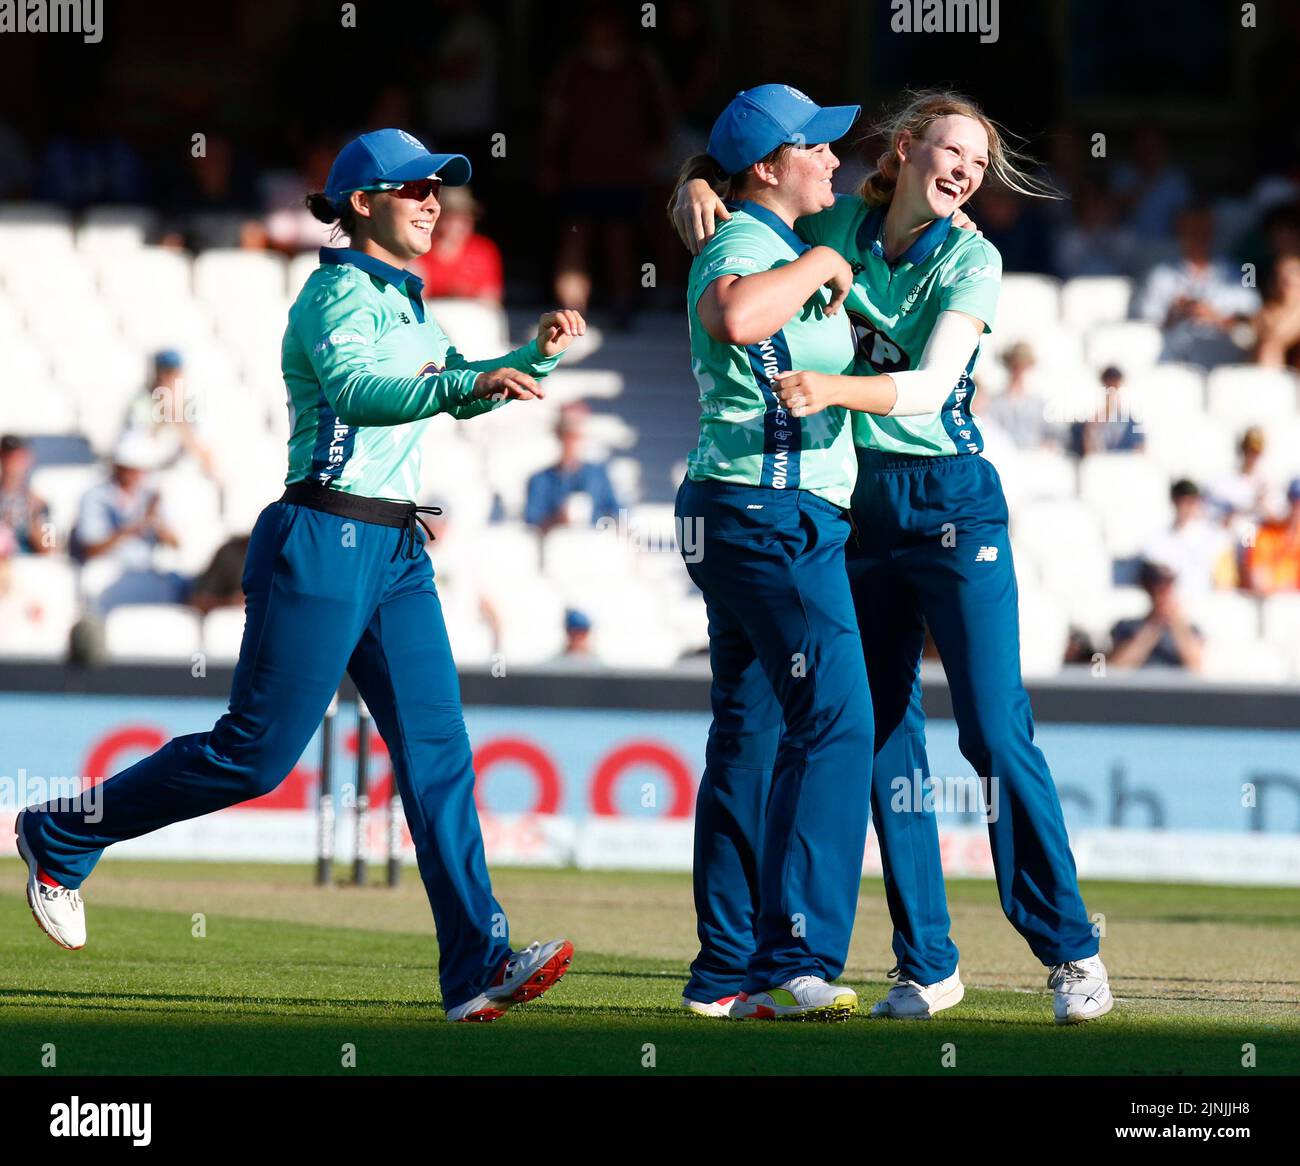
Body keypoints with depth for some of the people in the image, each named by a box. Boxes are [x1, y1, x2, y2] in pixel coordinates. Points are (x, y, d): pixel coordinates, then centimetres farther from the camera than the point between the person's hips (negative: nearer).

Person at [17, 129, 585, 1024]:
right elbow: (357, 392, -29)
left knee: (438, 753, -3)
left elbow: (461, 395, 27)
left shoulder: (406, 303, 17)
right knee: (257, 754, -5)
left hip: (396, 550, 9)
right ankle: (61, 839, 13)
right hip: (322, 544, -9)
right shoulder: (338, 294, -10)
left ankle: (478, 968, -9)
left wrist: (538, 354, 10)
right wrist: (467, 383, -42)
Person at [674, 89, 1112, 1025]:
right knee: (884, 738, 4)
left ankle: (1071, 949, -2)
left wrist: (831, 388, -37)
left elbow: (932, 384, -21)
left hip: (952, 501, -4)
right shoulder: (838, 225, 4)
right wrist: (697, 190, -7)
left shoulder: (970, 260, -7)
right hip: (858, 502, 4)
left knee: (996, 734, -10)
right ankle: (927, 964, 9)